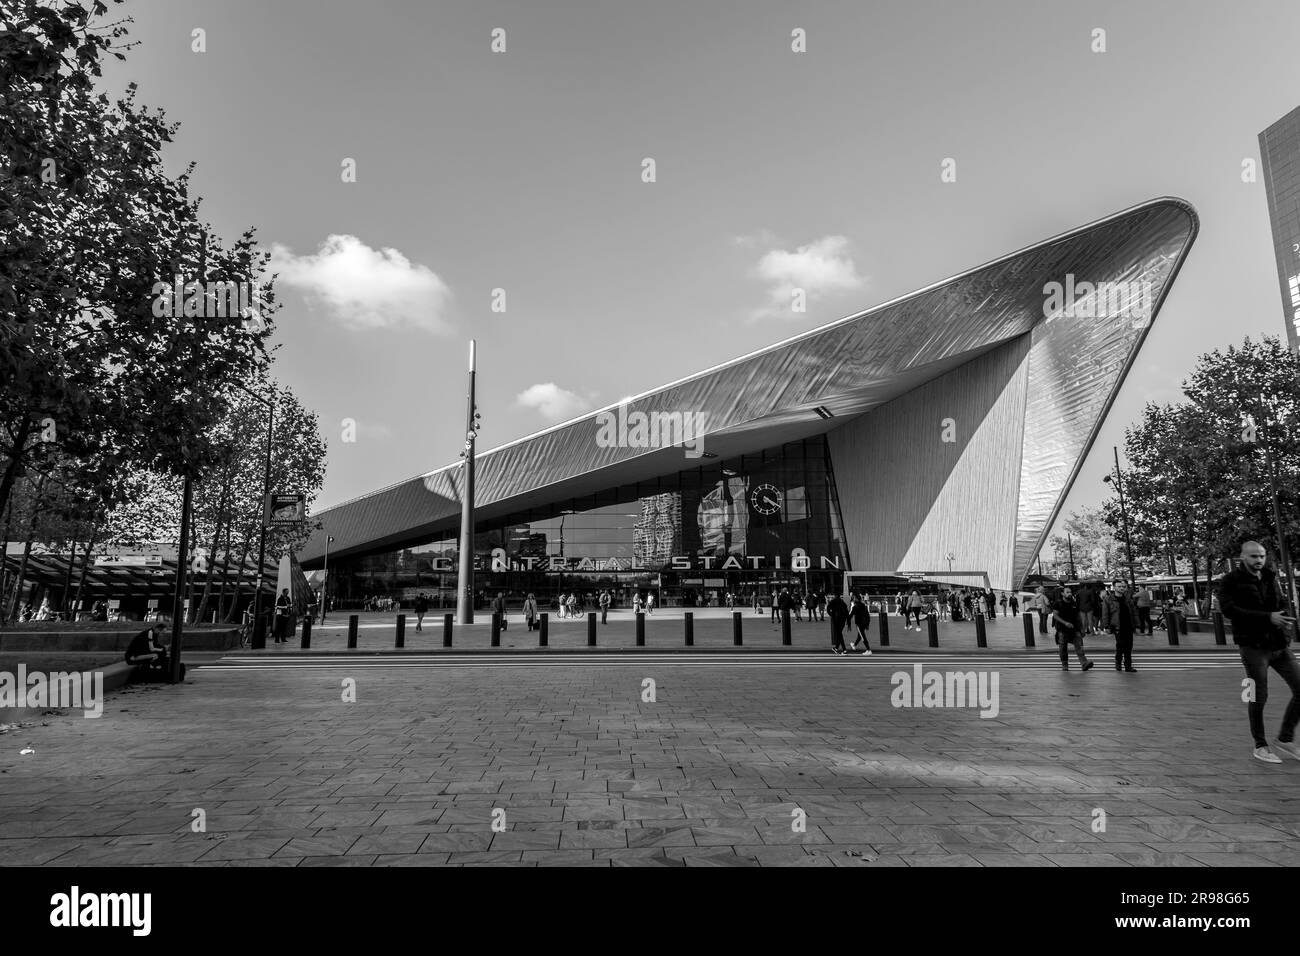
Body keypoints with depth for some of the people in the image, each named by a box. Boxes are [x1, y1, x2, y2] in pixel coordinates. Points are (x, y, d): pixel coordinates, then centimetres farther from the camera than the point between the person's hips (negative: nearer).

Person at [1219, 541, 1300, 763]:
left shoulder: (1270, 578, 12)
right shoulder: (1231, 581, -6)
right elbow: (1229, 609, -17)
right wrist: (1268, 618, -23)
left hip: (1278, 644, 6)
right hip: (1253, 646, -6)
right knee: (1258, 697, 0)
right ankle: (1260, 747, 16)